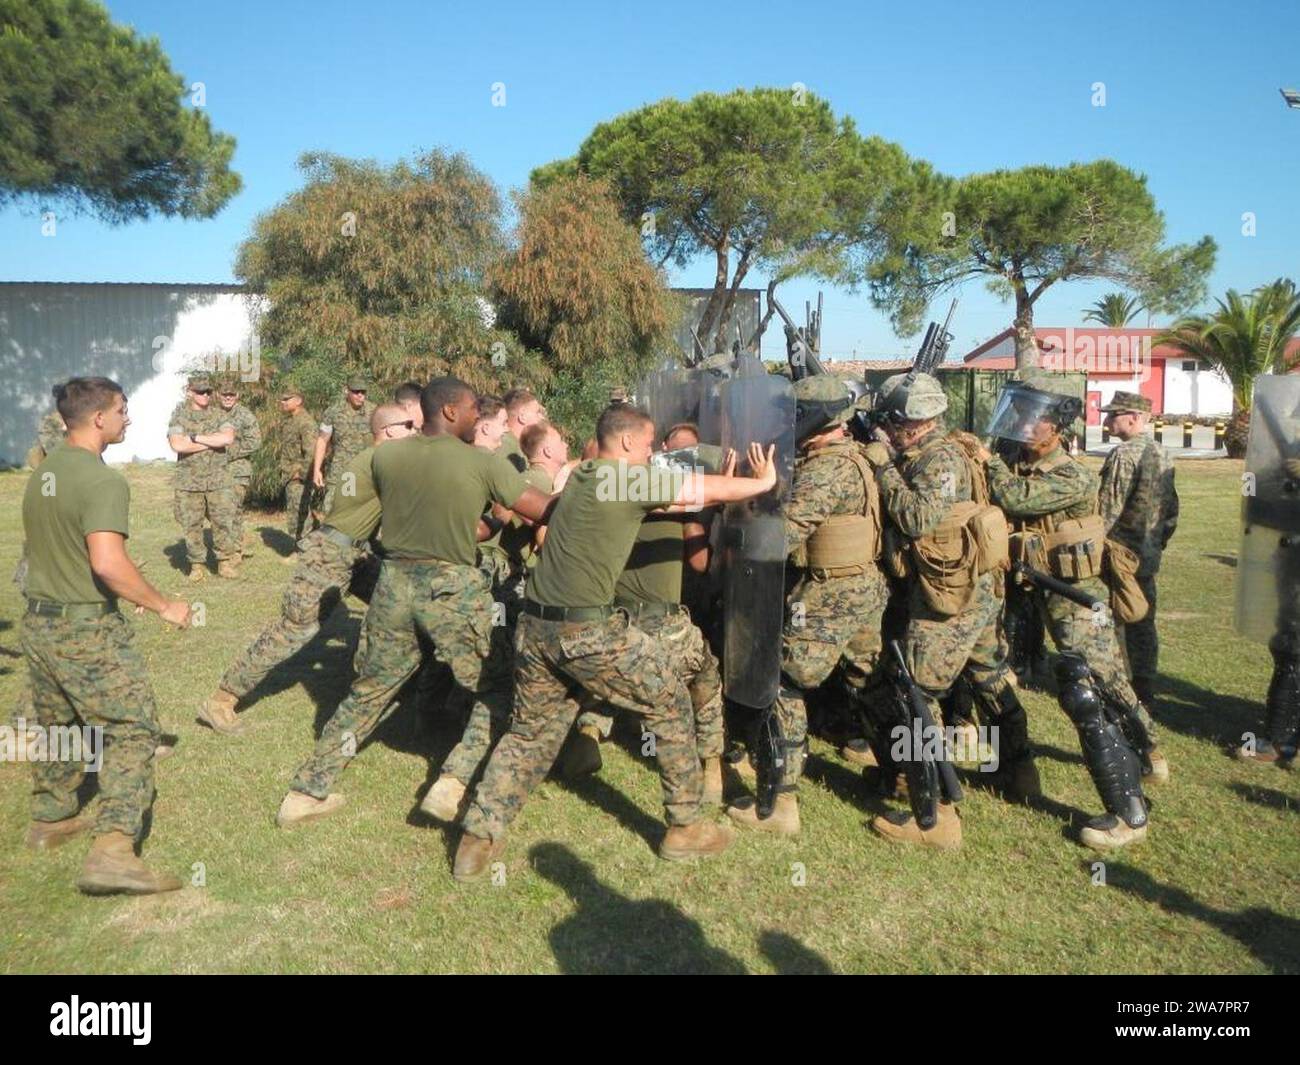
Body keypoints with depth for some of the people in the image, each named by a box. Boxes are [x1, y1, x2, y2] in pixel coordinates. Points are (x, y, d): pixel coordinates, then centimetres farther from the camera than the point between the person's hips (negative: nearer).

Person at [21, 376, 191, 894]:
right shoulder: (103, 481, -20)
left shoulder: (42, 473, 9)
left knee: (55, 725, 24)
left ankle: (51, 818, 42)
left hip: (38, 622, 9)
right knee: (131, 731, -4)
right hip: (88, 630, -9)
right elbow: (108, 563, -31)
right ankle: (113, 851, -11)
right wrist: (164, 606, -20)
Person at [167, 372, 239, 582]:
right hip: (189, 481, 0)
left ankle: (226, 562, 12)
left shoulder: (220, 415, 4)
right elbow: (177, 445, -14)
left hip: (219, 480, 0)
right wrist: (212, 442, -11)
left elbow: (228, 438, -15)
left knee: (224, 522, 0)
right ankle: (197, 565, 16)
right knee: (191, 525, 5)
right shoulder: (179, 415, 2)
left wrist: (196, 437, -13)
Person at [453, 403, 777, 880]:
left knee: (529, 732, 20)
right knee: (670, 705, 11)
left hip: (534, 625, 7)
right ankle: (685, 827, 19)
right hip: (587, 632, -7)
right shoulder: (633, 480, -7)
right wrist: (764, 482, 17)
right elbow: (715, 490, 0)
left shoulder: (579, 477, 16)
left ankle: (477, 839, 17)